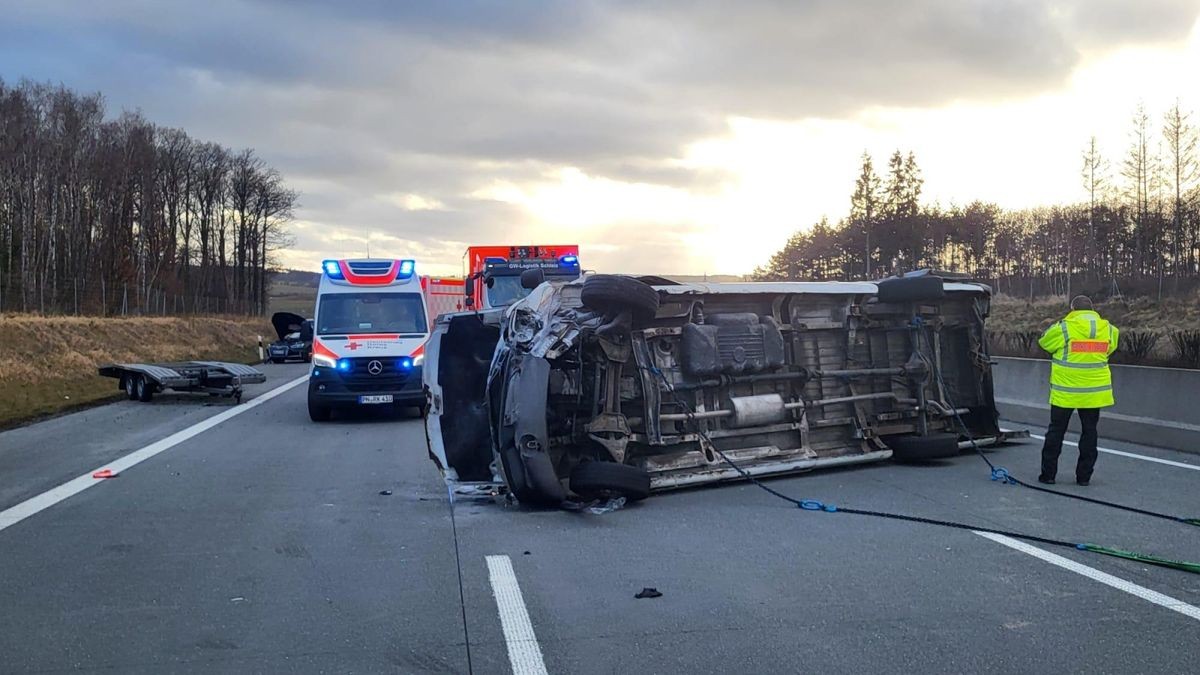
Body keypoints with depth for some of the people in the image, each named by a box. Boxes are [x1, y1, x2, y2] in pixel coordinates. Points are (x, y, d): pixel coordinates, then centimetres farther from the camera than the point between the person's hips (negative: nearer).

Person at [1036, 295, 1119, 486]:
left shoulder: (1063, 328, -11)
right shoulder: (1108, 329, 2)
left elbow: (1045, 343, 2)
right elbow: (1110, 349, 17)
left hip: (1065, 391, -3)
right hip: (1094, 391, 3)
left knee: (1056, 431, 7)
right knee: (1089, 431, 12)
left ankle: (1048, 473, 10)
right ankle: (1084, 475, 14)